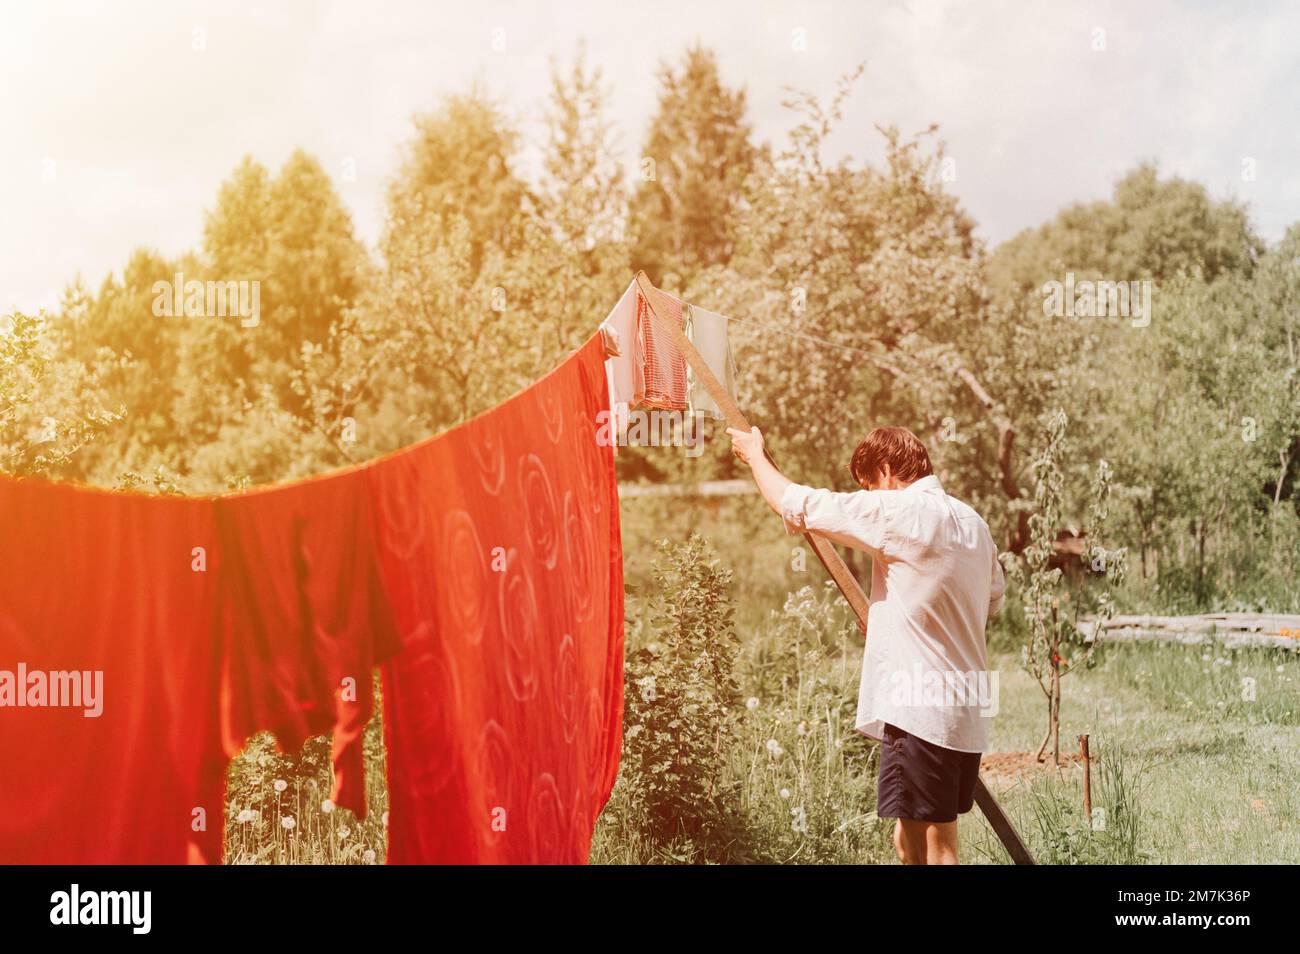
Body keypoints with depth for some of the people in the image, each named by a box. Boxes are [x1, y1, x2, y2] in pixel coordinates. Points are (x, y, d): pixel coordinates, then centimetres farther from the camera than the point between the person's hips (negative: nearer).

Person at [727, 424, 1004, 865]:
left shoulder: (900, 512, -13)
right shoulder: (973, 522, 13)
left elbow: (795, 504, -9)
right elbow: (992, 600, 27)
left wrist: (755, 454, 10)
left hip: (921, 710, -9)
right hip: (967, 712, 9)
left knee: (932, 845, -4)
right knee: (910, 837, 16)